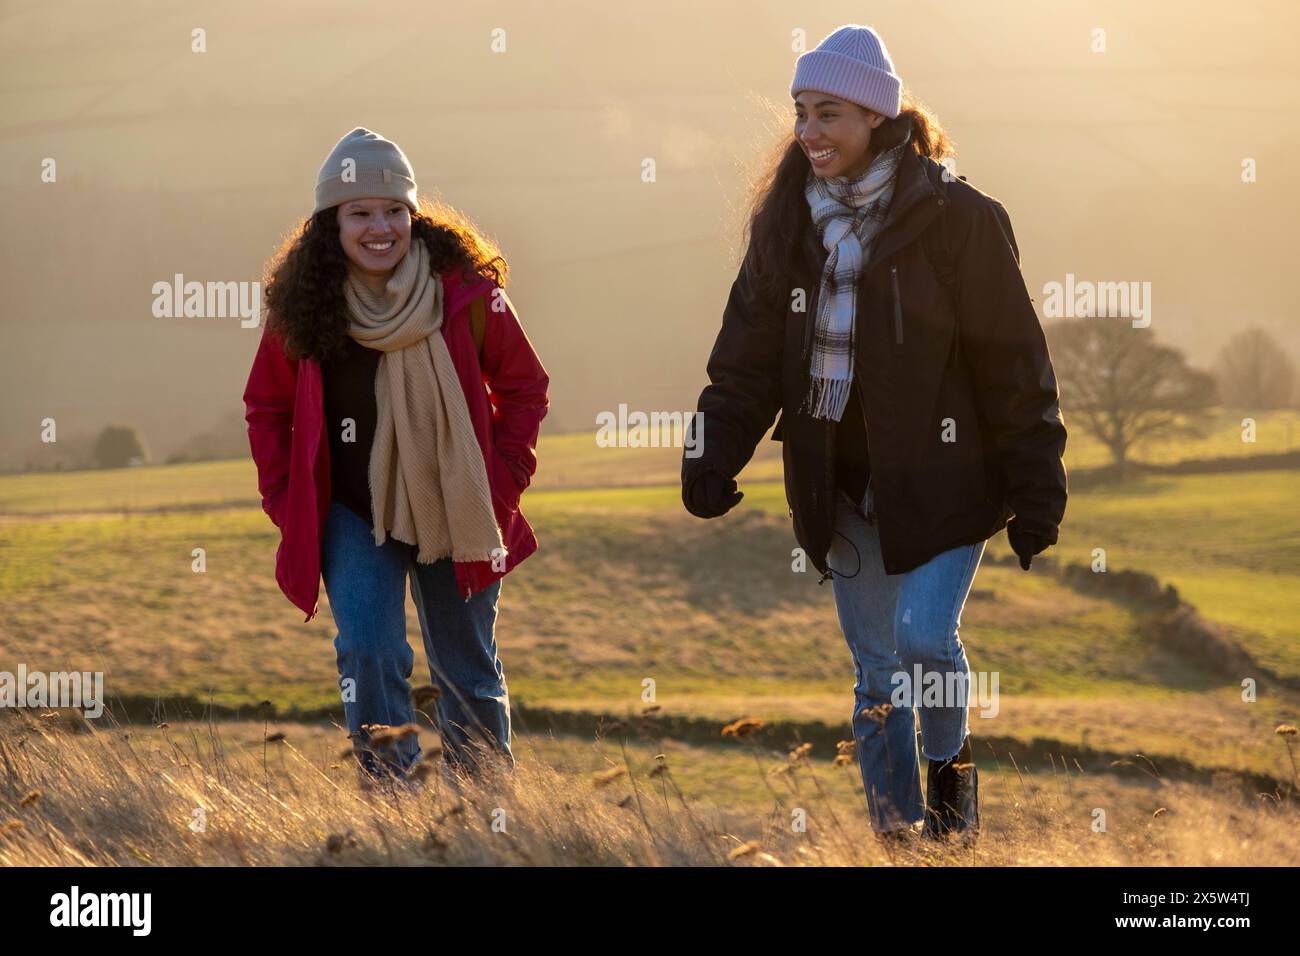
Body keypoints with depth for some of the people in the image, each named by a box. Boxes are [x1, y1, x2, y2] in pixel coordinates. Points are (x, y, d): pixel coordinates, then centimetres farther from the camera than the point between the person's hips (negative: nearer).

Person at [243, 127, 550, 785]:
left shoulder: (464, 286, -12)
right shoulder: (302, 302, -9)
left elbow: (524, 387, 1)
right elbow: (266, 407, 7)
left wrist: (501, 485, -6)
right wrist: (285, 499, -1)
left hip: (454, 510, 0)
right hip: (351, 515, 0)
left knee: (469, 674, 12)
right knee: (369, 654, -18)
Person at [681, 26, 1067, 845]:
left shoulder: (955, 219, -11)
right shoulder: (789, 224, 5)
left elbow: (1014, 364, -9)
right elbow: (750, 354, 7)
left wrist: (1036, 490, -11)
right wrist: (716, 455, -8)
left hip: (940, 477, -5)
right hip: (841, 485, 5)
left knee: (924, 636, -16)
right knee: (875, 666, 9)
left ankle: (951, 769, 12)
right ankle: (896, 824, 18)